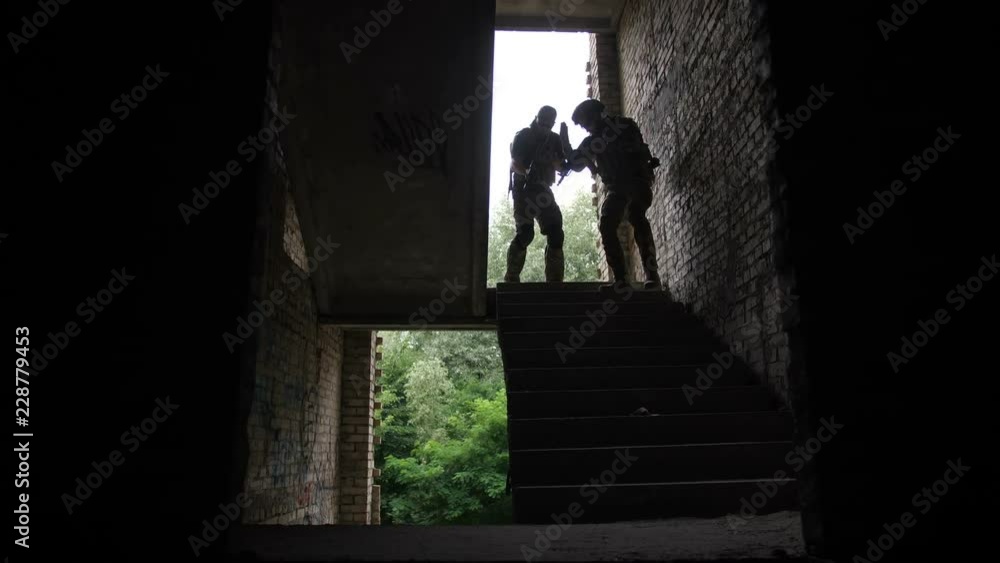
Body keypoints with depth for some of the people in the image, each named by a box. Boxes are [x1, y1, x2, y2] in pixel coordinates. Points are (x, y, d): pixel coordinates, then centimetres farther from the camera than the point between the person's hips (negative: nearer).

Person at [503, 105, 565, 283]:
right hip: (523, 188, -5)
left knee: (555, 232, -6)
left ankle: (555, 280, -3)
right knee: (525, 232, -18)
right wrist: (527, 173, -33)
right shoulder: (523, 136, -1)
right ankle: (511, 278, -12)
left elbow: (562, 165, 4)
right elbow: (514, 164, -13)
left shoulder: (554, 139, 12)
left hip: (542, 189, 5)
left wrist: (551, 159, -17)